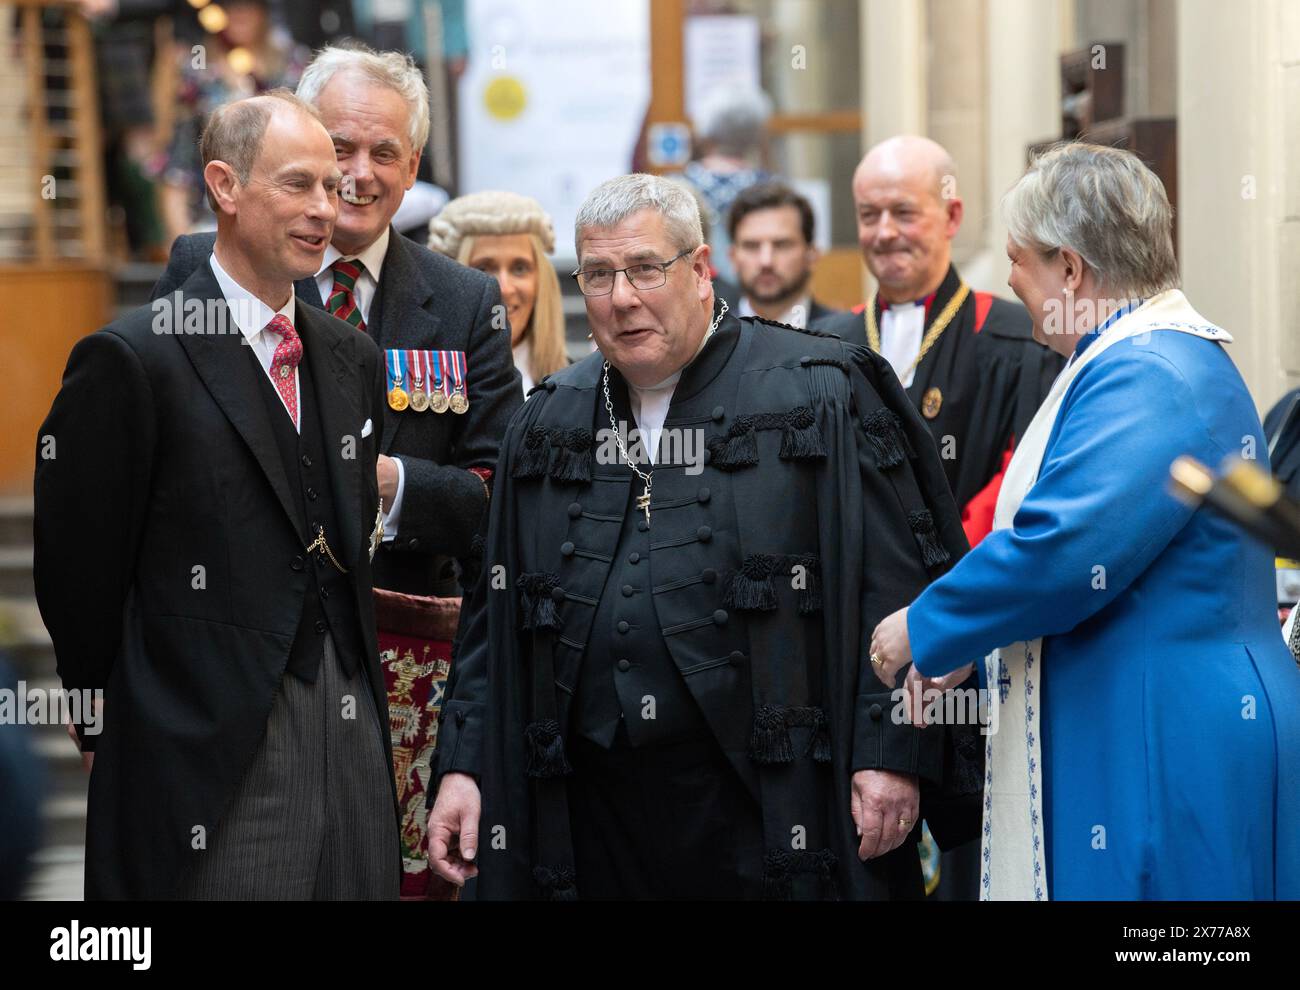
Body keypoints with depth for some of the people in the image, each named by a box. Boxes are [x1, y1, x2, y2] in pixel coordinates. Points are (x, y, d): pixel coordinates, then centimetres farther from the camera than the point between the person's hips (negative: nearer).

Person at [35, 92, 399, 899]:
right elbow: (78, 576, -6)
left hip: (352, 745, 6)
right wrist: (113, 722, 2)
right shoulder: (132, 360, -9)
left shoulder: (353, 358, 13)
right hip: (213, 764, -6)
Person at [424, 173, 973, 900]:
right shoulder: (551, 423, 13)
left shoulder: (821, 397, -3)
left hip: (773, 803, -4)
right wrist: (463, 764, 9)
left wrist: (893, 754, -14)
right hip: (597, 811, 4)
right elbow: (498, 614, 17)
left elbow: (896, 588, -7)